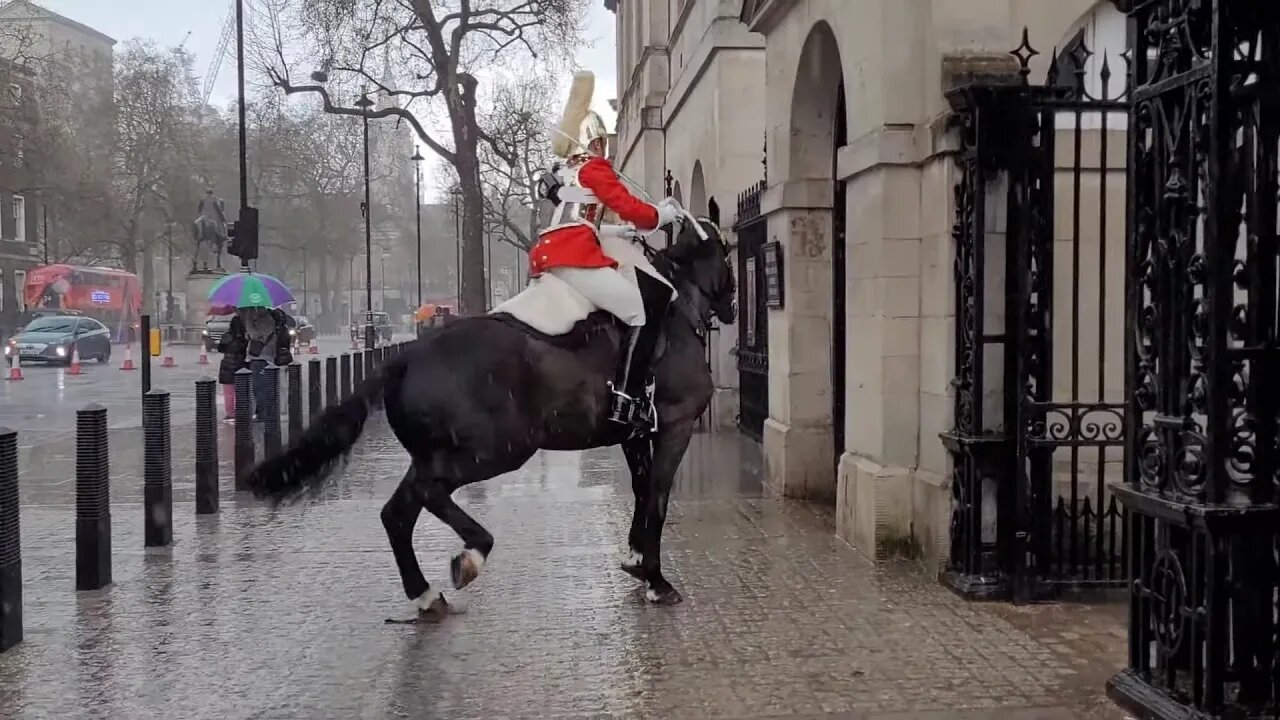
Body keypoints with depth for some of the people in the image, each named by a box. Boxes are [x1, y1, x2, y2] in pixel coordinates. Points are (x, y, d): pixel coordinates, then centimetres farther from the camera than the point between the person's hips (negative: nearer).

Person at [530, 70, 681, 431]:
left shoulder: (564, 172, 26)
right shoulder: (594, 168, 0)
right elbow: (628, 207, -7)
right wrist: (661, 215, 10)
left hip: (547, 258, 10)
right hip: (576, 259, -10)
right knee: (645, 309, -10)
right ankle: (627, 398, -21)